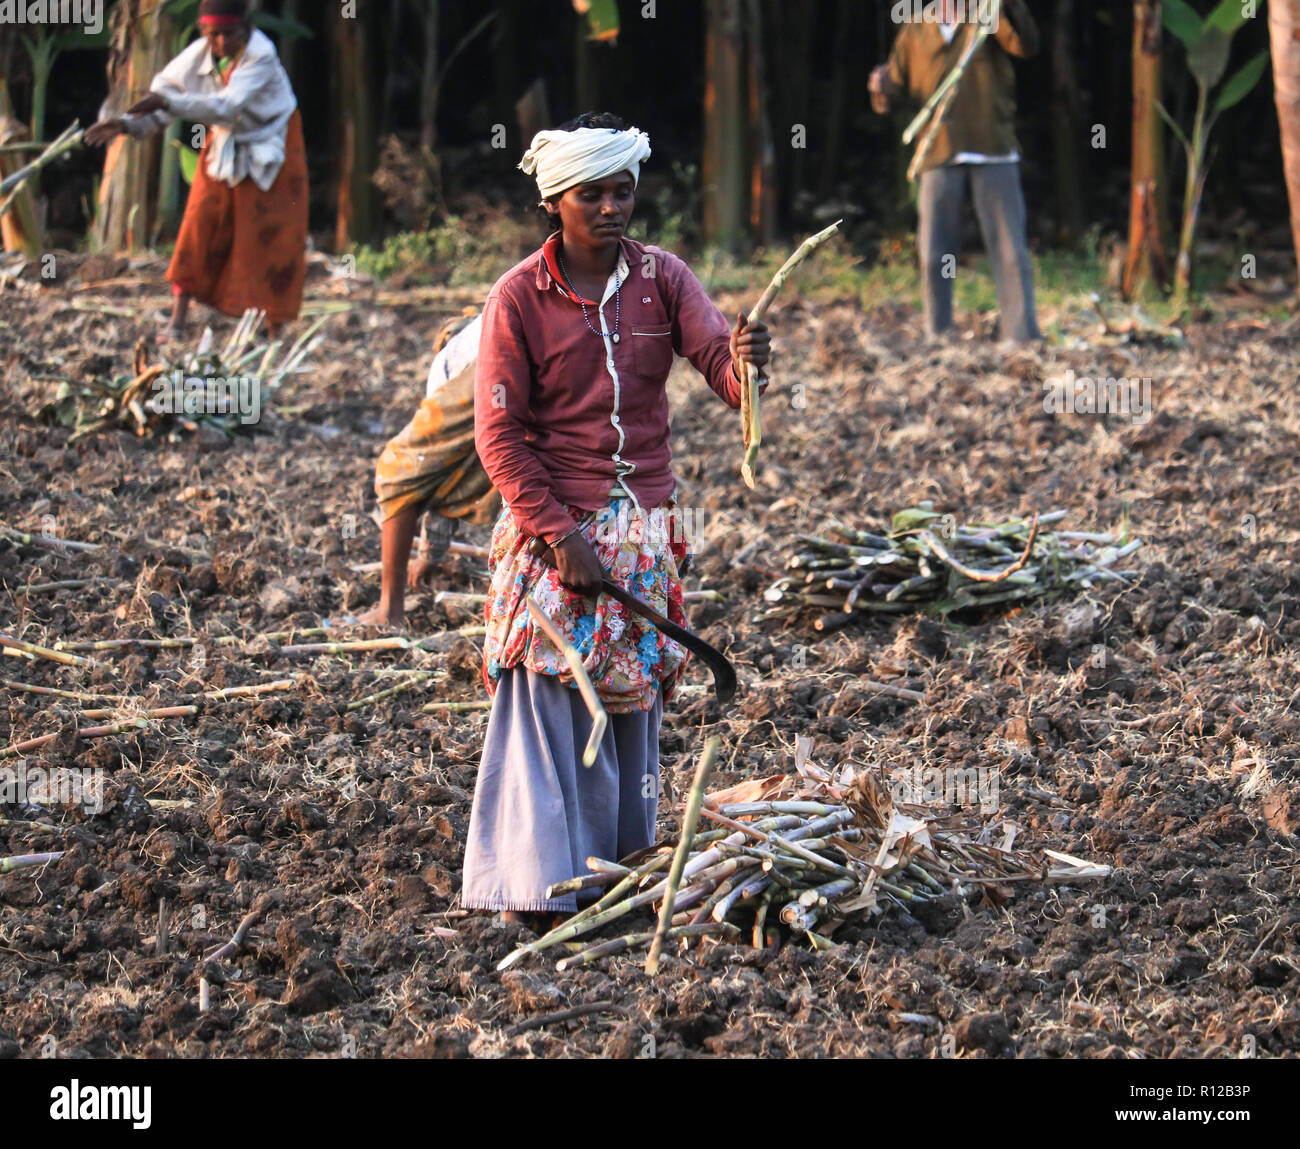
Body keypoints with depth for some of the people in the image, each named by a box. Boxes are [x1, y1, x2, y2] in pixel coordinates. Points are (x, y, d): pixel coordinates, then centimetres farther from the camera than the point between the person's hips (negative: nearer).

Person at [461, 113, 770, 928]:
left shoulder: (662, 279, 1)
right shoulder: (519, 299, -8)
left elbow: (716, 355, -15)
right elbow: (500, 433, -9)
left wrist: (744, 362, -40)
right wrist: (560, 534, -15)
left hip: (646, 524, 4)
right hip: (555, 524, -4)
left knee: (636, 695, 8)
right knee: (552, 700, -5)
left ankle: (624, 871, 18)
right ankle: (537, 883, 1)